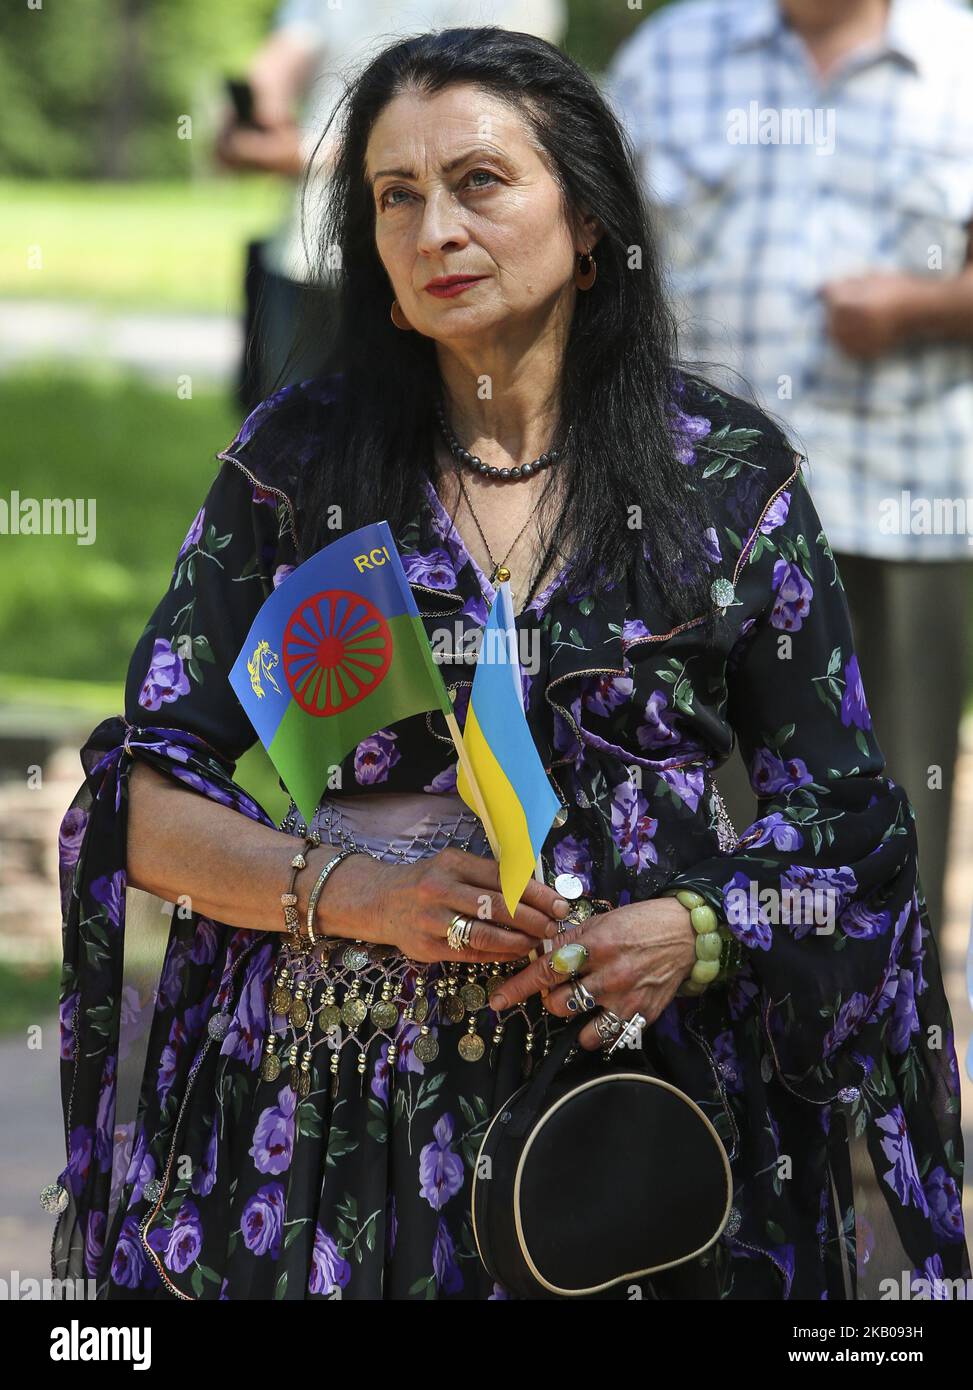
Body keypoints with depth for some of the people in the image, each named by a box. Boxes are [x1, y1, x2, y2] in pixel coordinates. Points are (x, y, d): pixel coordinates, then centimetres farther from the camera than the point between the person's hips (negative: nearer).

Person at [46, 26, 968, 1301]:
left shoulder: (729, 473, 1)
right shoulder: (298, 461, 1)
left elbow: (842, 828, 4)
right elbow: (148, 810, -1)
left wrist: (698, 933, -15)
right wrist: (361, 893, -17)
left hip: (637, 1069, 0)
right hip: (322, 1097, 0)